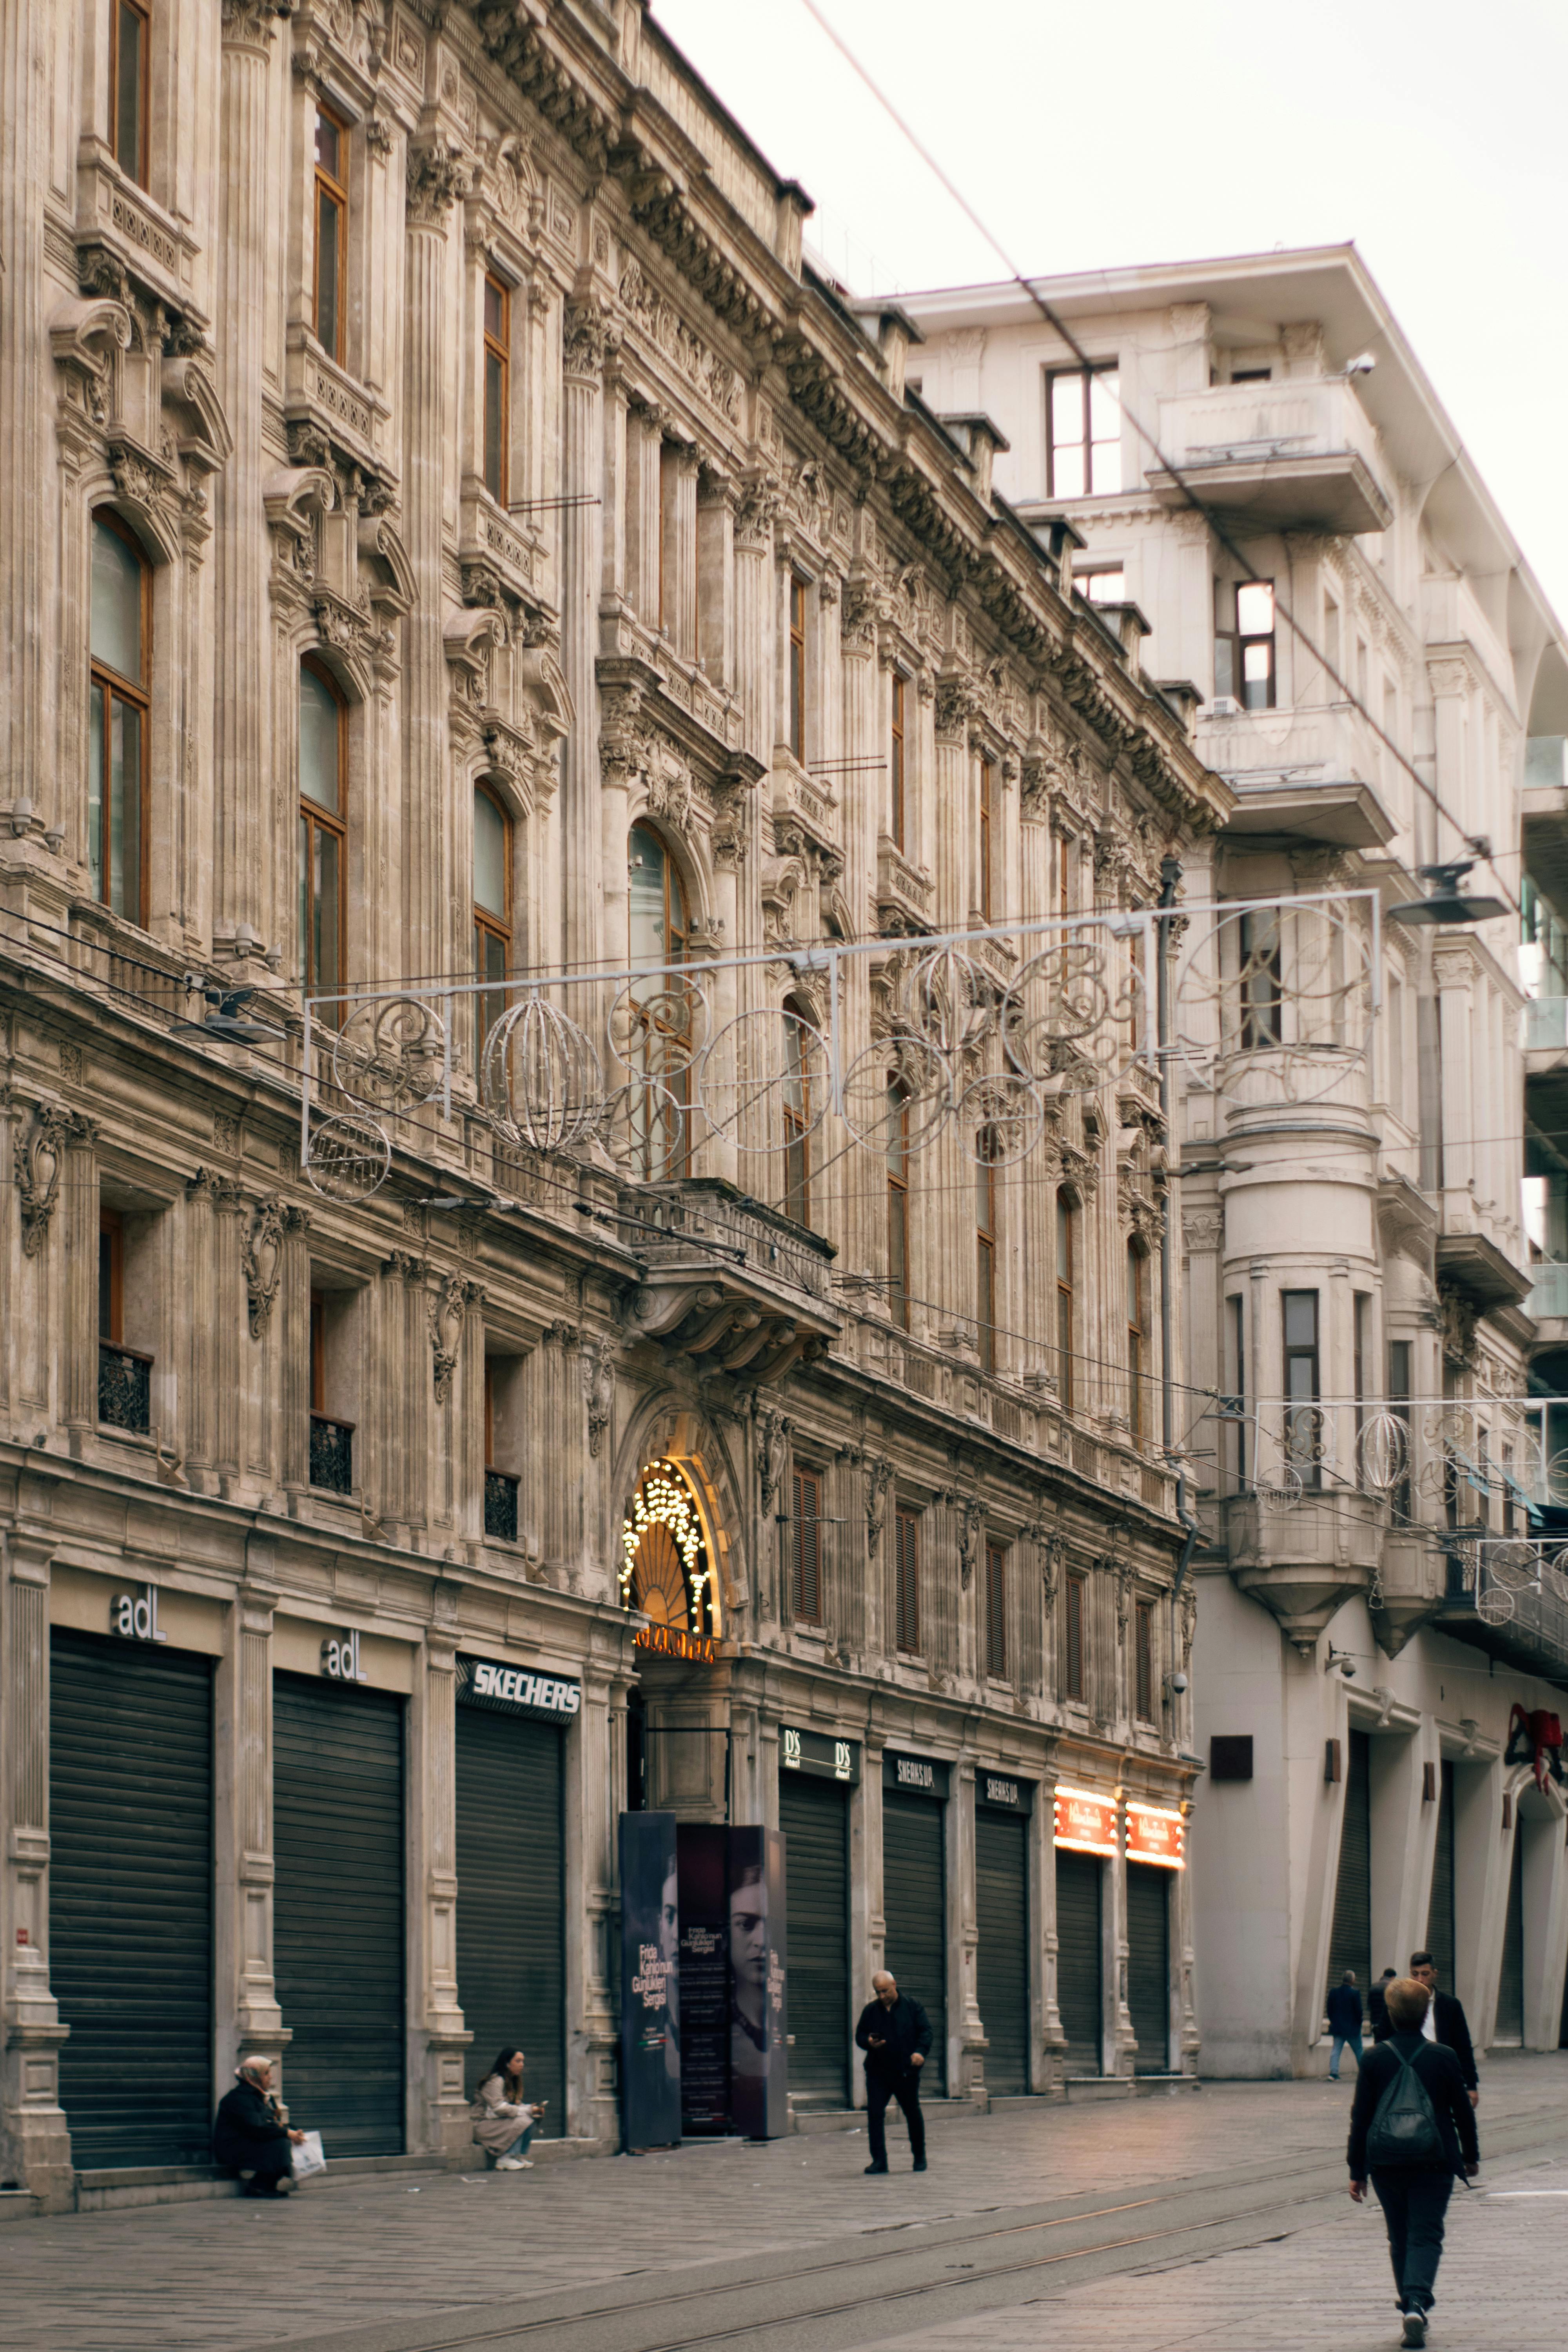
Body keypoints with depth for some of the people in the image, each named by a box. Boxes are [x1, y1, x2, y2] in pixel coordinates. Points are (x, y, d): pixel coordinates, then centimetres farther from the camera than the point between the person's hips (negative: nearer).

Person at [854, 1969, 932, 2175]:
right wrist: (869, 2043, -12)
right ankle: (879, 2160, -6)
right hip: (878, 2073, 2)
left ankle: (920, 2158, 24)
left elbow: (926, 2032, -3)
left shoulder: (912, 2006, 2)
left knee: (913, 2114, 8)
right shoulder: (870, 2010, 9)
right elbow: (859, 2036, 12)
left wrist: (921, 2052, -21)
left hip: (906, 2073, -2)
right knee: (875, 2114, -10)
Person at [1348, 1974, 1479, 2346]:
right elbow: (1462, 2111, 4)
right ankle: (1417, 2304, -23)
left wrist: (1357, 2169, 6)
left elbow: (1360, 2116, 0)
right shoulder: (1444, 2058, -4)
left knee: (1400, 2238, 16)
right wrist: (1471, 2155, 19)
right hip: (1433, 2161, -1)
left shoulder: (1375, 2059, -3)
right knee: (1426, 2235, -2)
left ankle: (1410, 2306, 20)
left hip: (1386, 2162, 1)